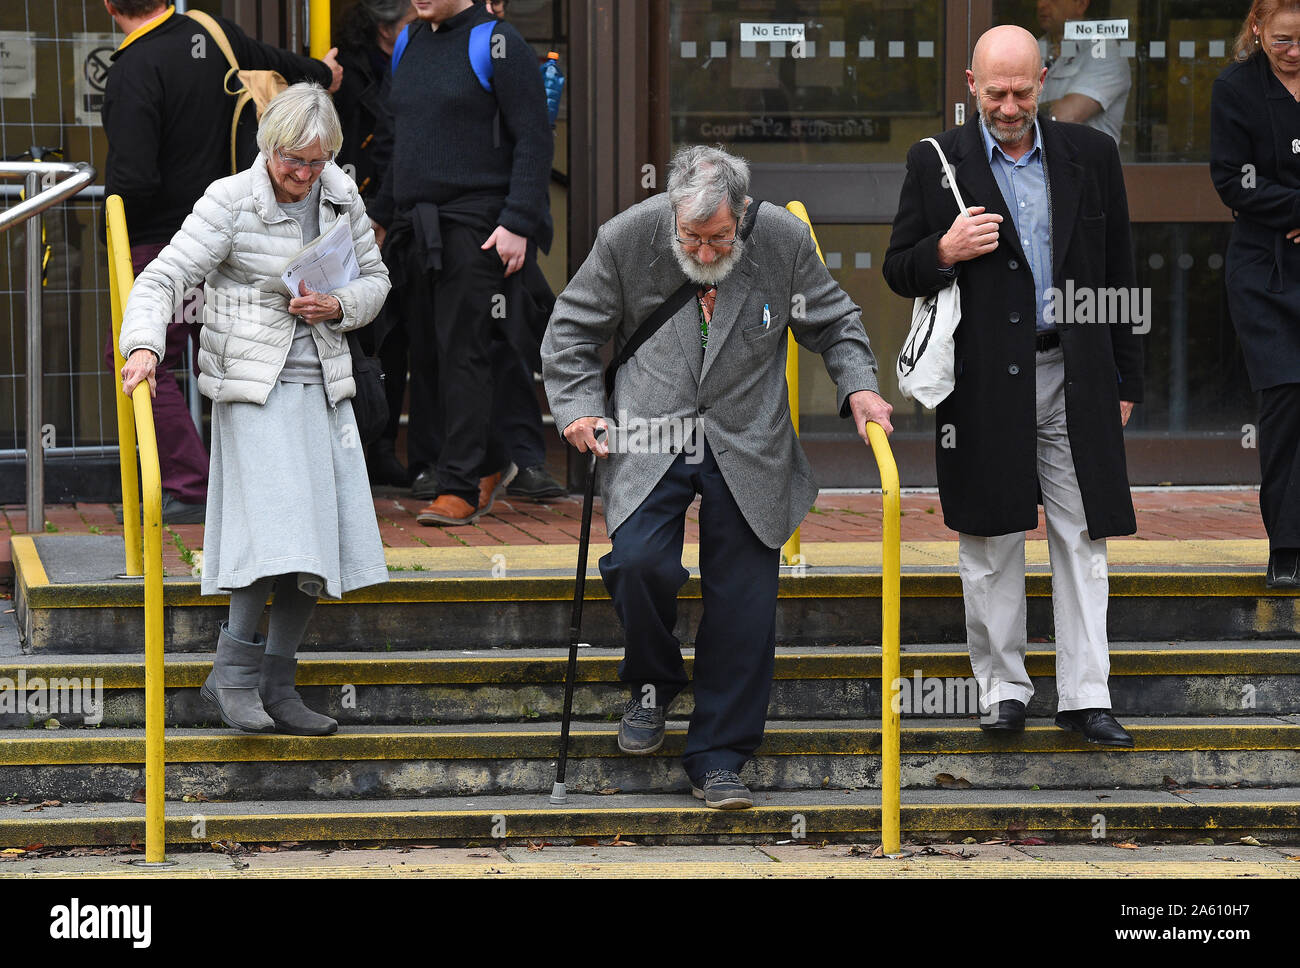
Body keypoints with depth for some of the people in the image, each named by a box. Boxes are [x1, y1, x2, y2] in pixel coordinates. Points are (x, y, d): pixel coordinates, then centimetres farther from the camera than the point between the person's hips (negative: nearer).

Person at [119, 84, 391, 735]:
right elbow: (164, 277, -16)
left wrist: (338, 307, -5)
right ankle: (233, 673, -6)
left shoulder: (342, 199, 7)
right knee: (275, 528, -18)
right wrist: (143, 345, -34)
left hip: (323, 384, 6)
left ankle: (275, 685, 13)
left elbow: (374, 279, 17)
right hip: (255, 388, -6)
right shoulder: (230, 203, -9)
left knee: (319, 540, 3)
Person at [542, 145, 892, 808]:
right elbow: (571, 330, 5)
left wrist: (857, 385, -5)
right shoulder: (627, 239, -9)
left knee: (743, 603, -1)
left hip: (748, 447, 1)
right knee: (638, 562, -21)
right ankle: (652, 682, 11)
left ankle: (717, 759, 11)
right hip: (651, 440, -1)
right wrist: (579, 405, -6)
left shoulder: (784, 240, -8)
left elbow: (832, 324, 10)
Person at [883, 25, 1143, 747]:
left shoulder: (1091, 156, 7)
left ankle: (1084, 696, 5)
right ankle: (1003, 688, 16)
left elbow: (1119, 273, 12)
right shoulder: (935, 162, 2)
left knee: (1083, 540, 0)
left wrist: (1125, 381, 10)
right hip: (983, 383, -1)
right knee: (989, 545, 5)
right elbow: (899, 272, 6)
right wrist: (945, 253, -16)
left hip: (1075, 381, 1)